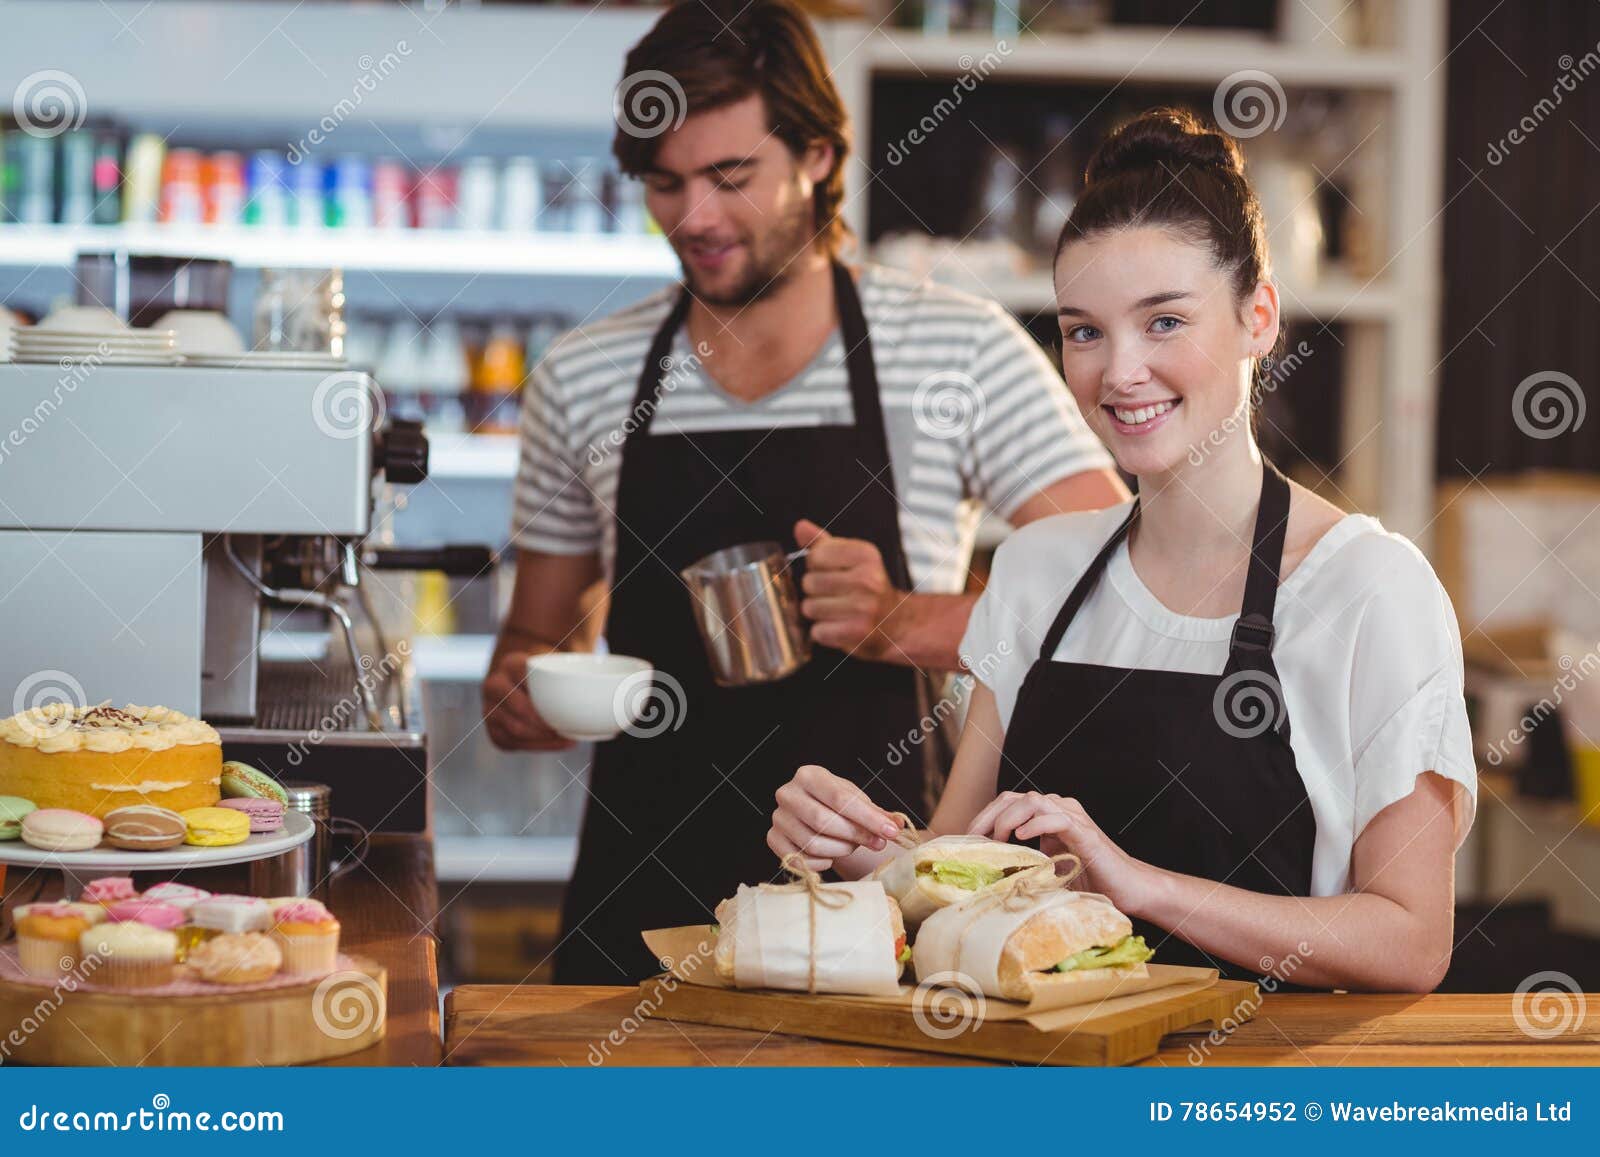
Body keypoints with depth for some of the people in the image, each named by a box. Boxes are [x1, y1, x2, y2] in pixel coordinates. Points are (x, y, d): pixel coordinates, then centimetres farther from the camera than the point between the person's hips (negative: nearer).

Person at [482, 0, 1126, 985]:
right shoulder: (582, 381, 10)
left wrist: (901, 624, -17)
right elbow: (536, 638, 21)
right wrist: (518, 698, -3)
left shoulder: (959, 350, 2)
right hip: (642, 900, 2)